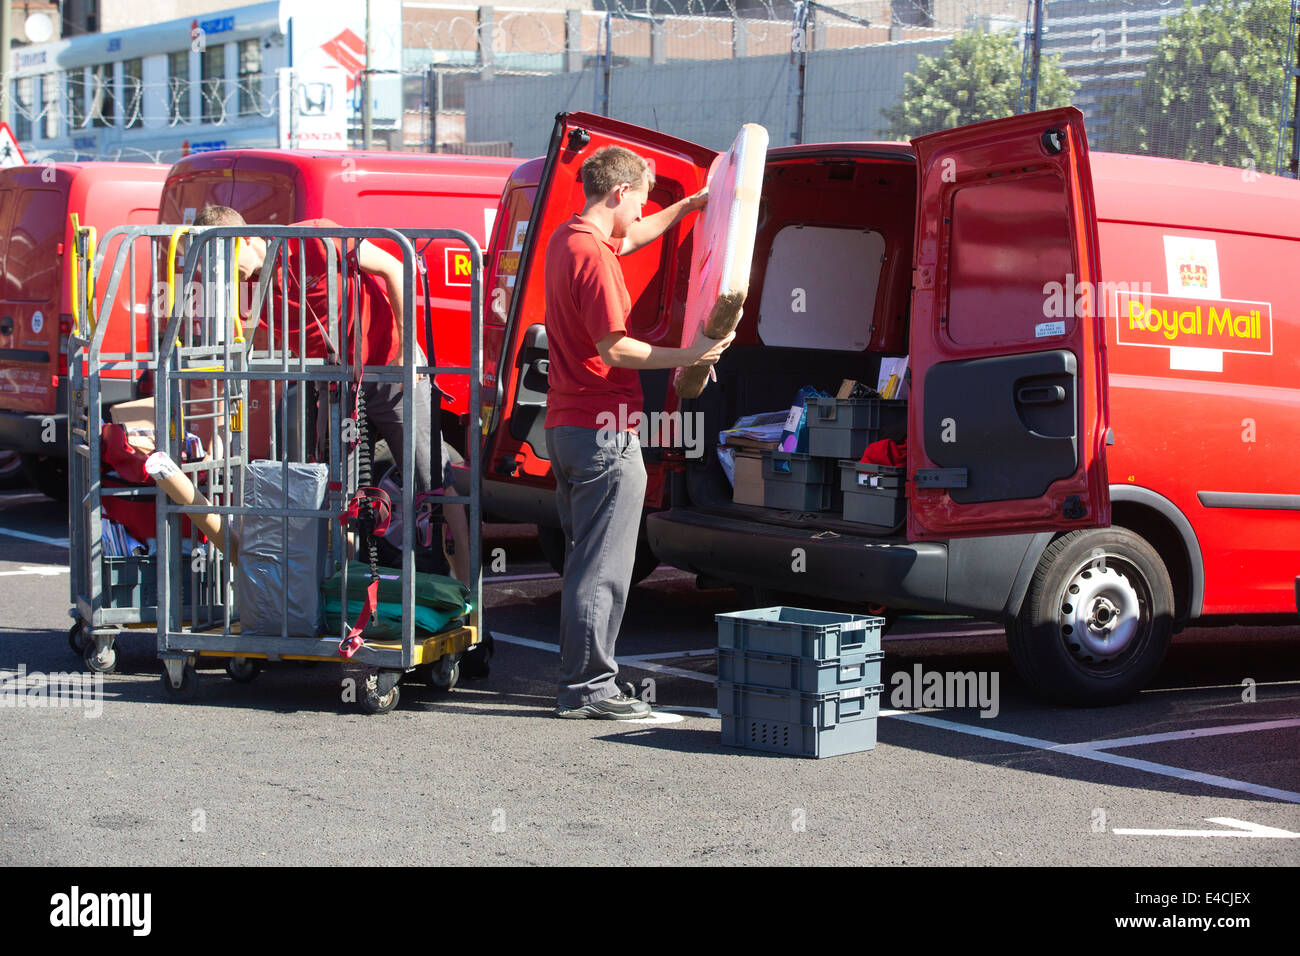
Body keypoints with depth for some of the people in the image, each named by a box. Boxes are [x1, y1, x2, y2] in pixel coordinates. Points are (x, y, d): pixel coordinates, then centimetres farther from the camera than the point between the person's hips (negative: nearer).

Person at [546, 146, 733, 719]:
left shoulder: (565, 240, 13)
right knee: (601, 567, -4)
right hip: (604, 431, -10)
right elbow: (614, 349, -22)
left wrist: (690, 205, 37)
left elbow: (632, 237, 34)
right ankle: (588, 688, -1)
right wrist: (687, 357, -17)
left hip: (566, 427, 10)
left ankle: (581, 681, 22)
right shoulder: (593, 256, -18)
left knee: (588, 560, 16)